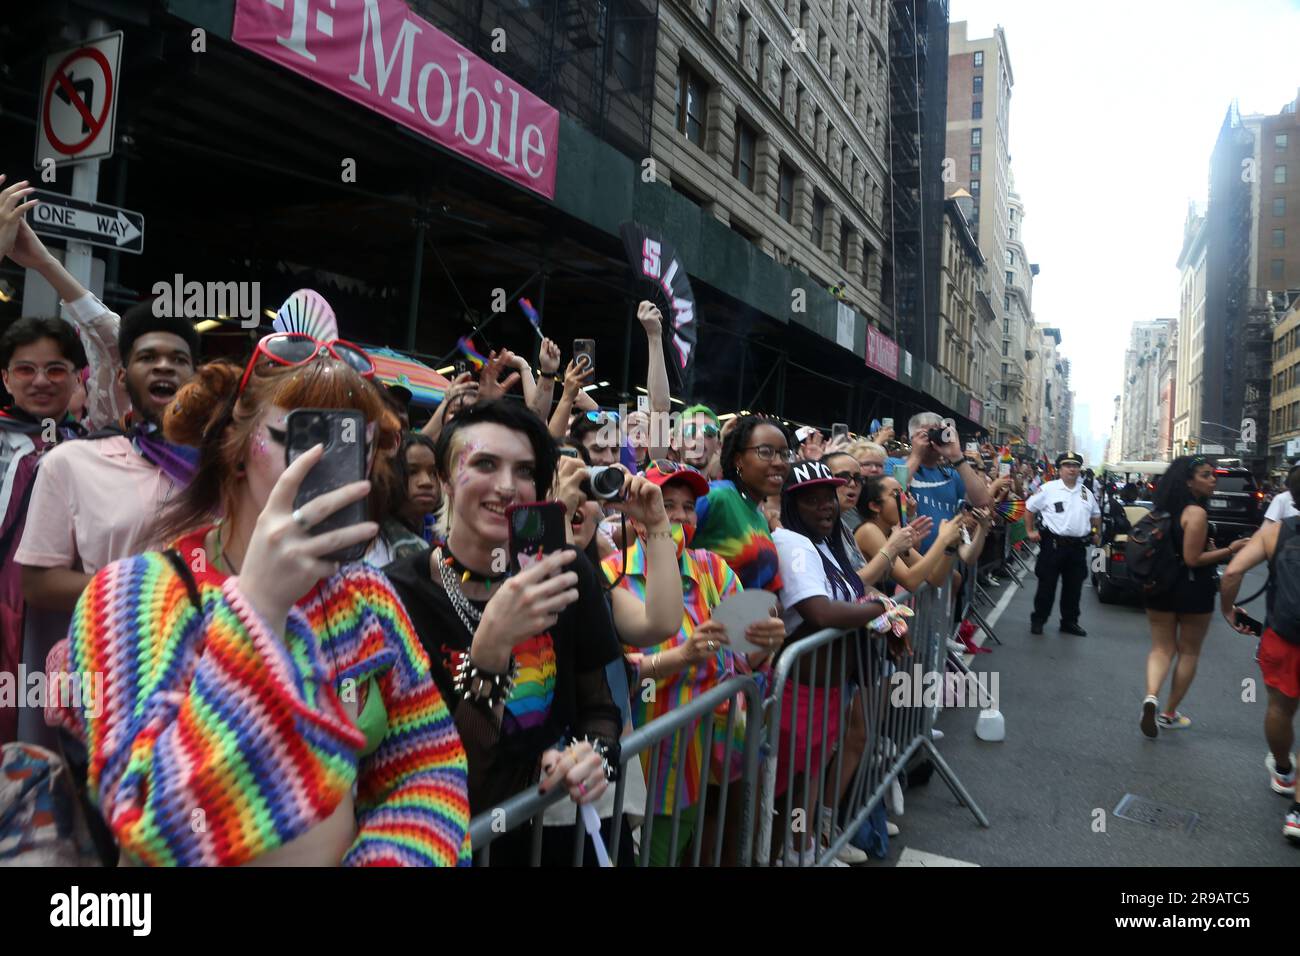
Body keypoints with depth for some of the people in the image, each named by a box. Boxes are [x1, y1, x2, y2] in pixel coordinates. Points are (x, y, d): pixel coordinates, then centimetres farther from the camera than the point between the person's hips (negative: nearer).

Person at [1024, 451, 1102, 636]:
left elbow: (1096, 514, 28)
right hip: (1053, 544, -5)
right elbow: (1029, 508, 4)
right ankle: (1037, 620, 12)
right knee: (1047, 585, 1)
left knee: (1074, 586, 11)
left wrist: (1097, 534, 19)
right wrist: (1030, 531, 1)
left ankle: (1069, 622, 22)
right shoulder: (1049, 489, -4)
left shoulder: (1086, 493, 12)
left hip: (1078, 546, 5)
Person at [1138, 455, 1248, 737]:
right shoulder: (1196, 513, -17)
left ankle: (1151, 696, -15)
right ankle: (1169, 714, 19)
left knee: (1161, 647, 11)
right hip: (1192, 589, -6)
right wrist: (1230, 550, -14)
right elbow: (1193, 559, -19)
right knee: (1189, 653, 12)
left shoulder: (1165, 509, 5)